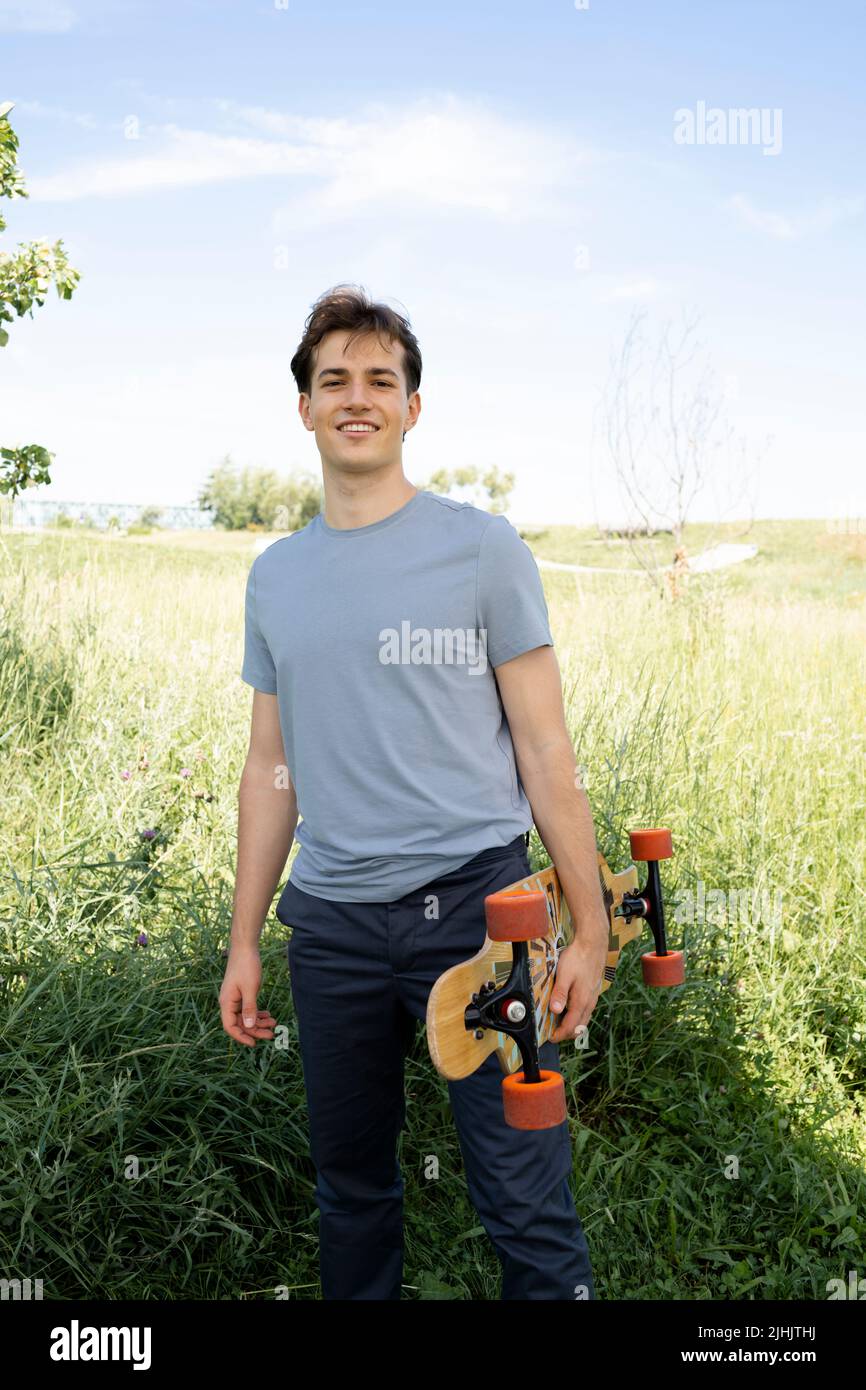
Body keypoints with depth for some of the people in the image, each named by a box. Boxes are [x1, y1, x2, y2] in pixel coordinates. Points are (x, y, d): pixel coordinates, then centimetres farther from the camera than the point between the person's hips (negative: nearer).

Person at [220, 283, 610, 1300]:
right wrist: (242, 942, 13)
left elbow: (543, 747, -2)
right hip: (331, 924, 4)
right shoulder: (274, 577, 11)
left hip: (475, 902, -4)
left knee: (526, 1206, 1)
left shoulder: (482, 549, -1)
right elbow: (271, 769, 14)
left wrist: (589, 928, -5)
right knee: (350, 1188, 18)